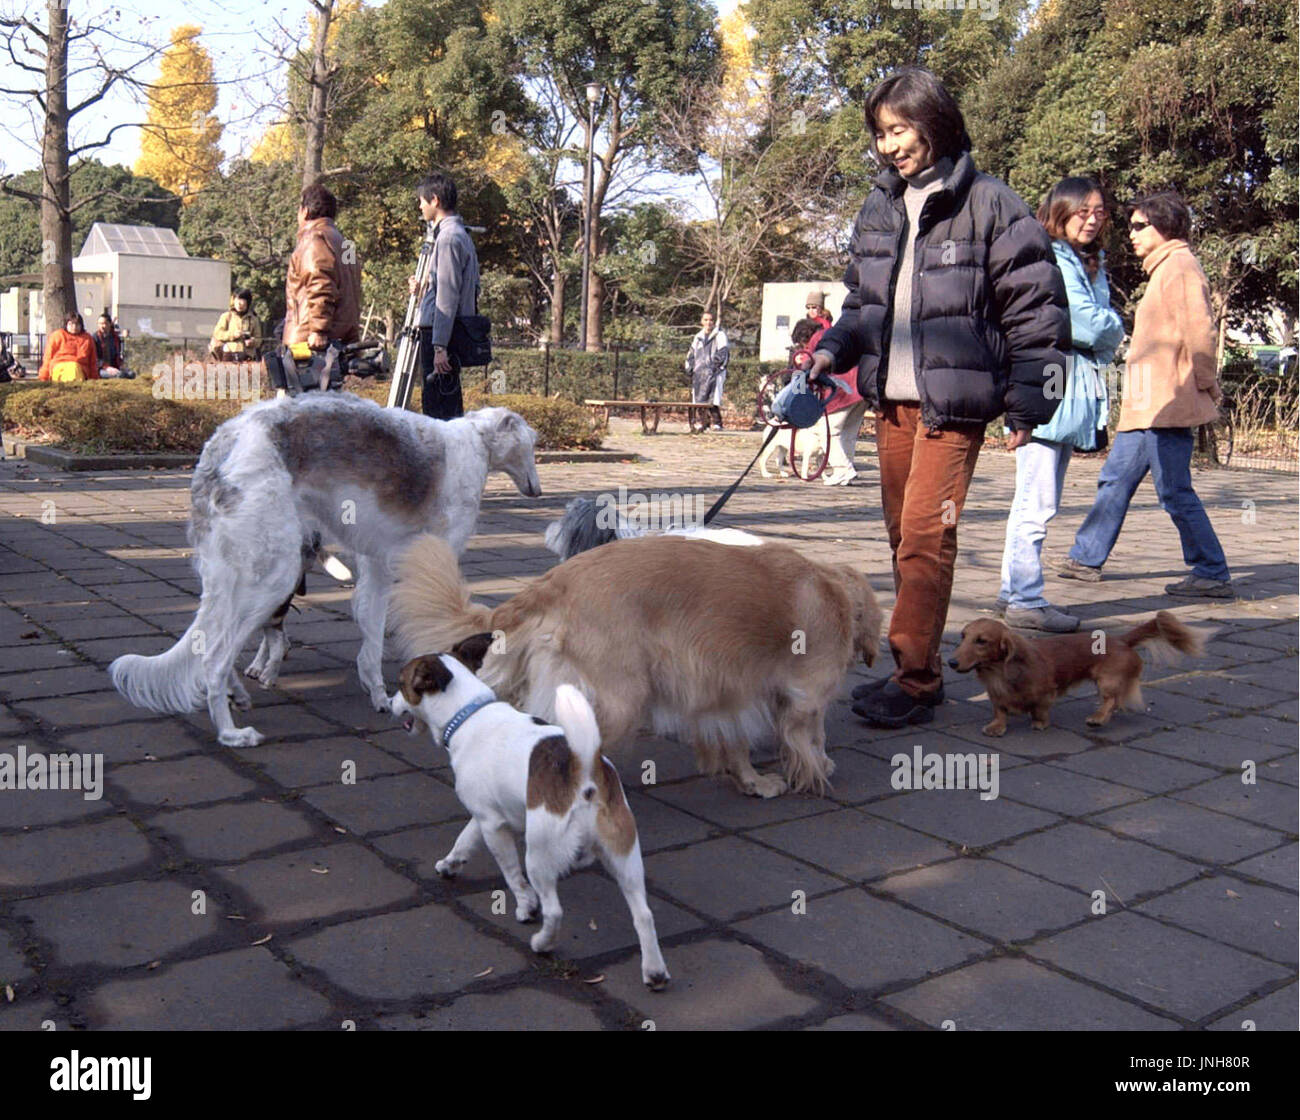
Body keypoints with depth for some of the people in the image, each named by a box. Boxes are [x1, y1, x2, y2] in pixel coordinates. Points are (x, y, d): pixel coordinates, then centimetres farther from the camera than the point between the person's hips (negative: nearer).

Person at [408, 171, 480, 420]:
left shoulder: (449, 237, -13)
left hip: (442, 334, -10)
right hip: (452, 333, 10)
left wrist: (440, 346, -20)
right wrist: (425, 287, 21)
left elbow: (448, 296, -19)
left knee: (438, 408, -8)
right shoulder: (460, 235, 16)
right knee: (450, 407, 12)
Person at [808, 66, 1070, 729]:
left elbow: (1035, 306, -4)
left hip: (953, 401, -6)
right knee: (902, 533, 10)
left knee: (926, 534, -12)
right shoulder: (879, 207, 13)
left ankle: (913, 681, -6)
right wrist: (834, 350, 3)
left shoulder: (988, 204, -5)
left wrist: (1027, 400, -8)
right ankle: (920, 668, 21)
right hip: (890, 400, 7)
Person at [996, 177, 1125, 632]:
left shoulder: (1092, 265, 22)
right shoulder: (1050, 259, -8)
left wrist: (1105, 328, 2)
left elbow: (1108, 326, 20)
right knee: (1037, 502, -10)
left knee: (1034, 500, 11)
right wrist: (1113, 327, 4)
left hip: (1075, 388, 10)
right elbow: (1088, 324, -14)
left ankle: (1013, 594, 17)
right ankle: (1025, 601, -6)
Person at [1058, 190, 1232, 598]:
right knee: (1115, 480, 15)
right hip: (1144, 406, 11)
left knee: (1175, 493, -6)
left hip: (1166, 407, -11)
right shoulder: (1163, 270, 20)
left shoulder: (1179, 266, -11)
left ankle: (1213, 575, 1)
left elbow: (1199, 331, -20)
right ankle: (1086, 559, 23)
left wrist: (1205, 384, -12)